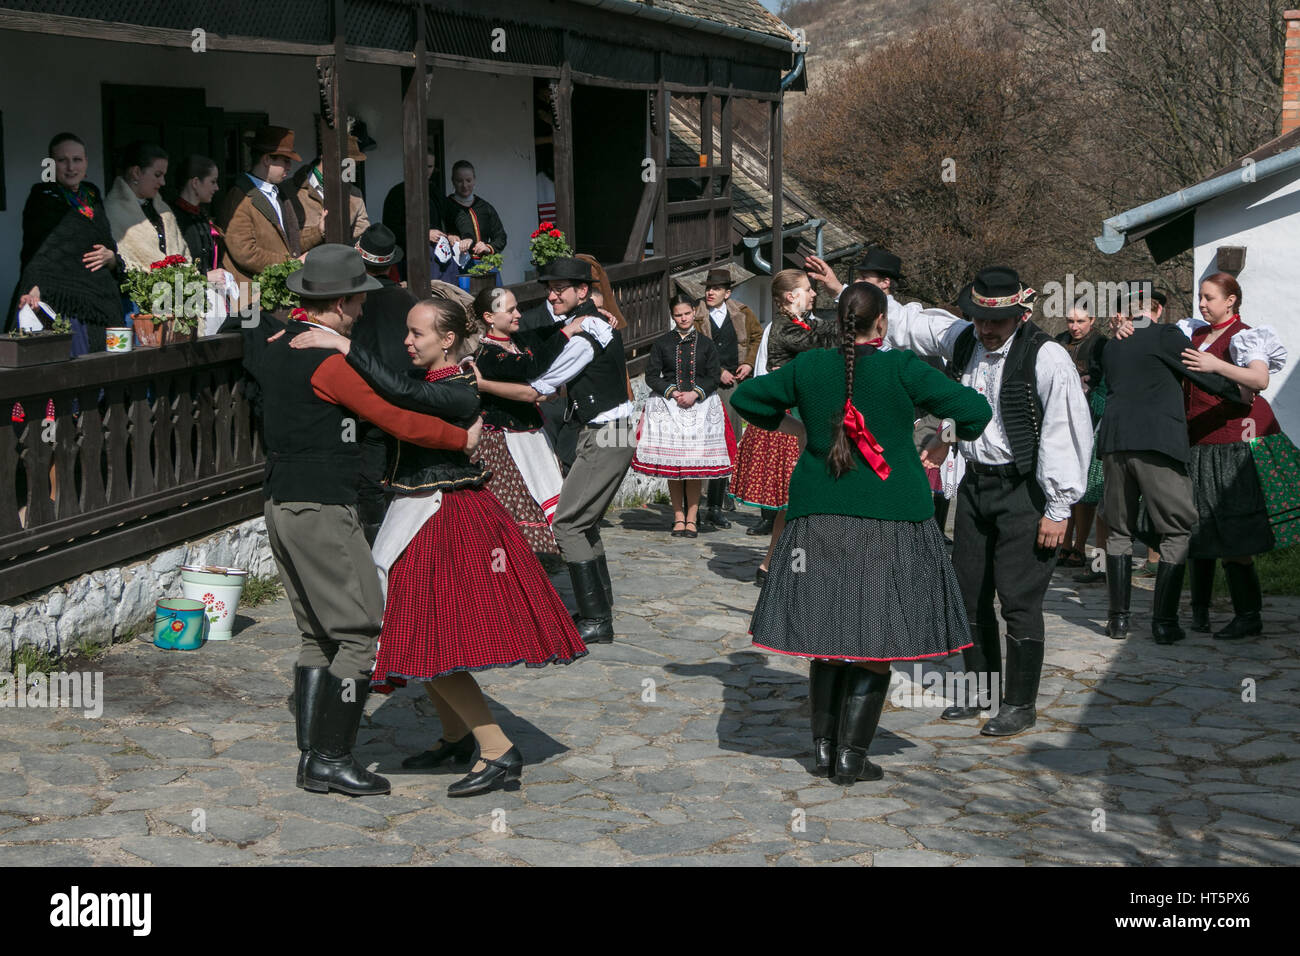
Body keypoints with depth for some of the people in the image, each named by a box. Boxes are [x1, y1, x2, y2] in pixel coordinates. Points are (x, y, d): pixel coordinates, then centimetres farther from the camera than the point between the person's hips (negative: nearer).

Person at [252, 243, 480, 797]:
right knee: (364, 633, -4)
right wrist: (464, 438, -4)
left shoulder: (279, 347, 13)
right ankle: (331, 760, -4)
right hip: (322, 509, -10)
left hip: (281, 505, 10)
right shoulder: (328, 361, -16)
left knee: (320, 637, 14)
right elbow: (399, 421, -17)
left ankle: (312, 756, 15)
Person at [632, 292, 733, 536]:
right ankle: (678, 517, 6)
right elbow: (651, 376, 5)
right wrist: (672, 392, -9)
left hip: (700, 404, 0)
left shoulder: (706, 344, 9)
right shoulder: (662, 343, 8)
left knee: (695, 465, -5)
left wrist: (695, 393, -9)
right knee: (671, 464, -2)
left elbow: (715, 376, 6)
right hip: (668, 404, 0)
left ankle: (692, 518, 1)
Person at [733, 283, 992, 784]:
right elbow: (975, 409, -9)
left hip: (819, 521, 4)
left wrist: (779, 421, 34)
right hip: (889, 524, -4)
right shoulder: (902, 368, -8)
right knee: (877, 641, 3)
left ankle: (823, 747, 16)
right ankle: (850, 758, 2)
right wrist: (960, 429, 12)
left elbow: (744, 396, 15)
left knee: (827, 633, 14)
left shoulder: (808, 367, 3)